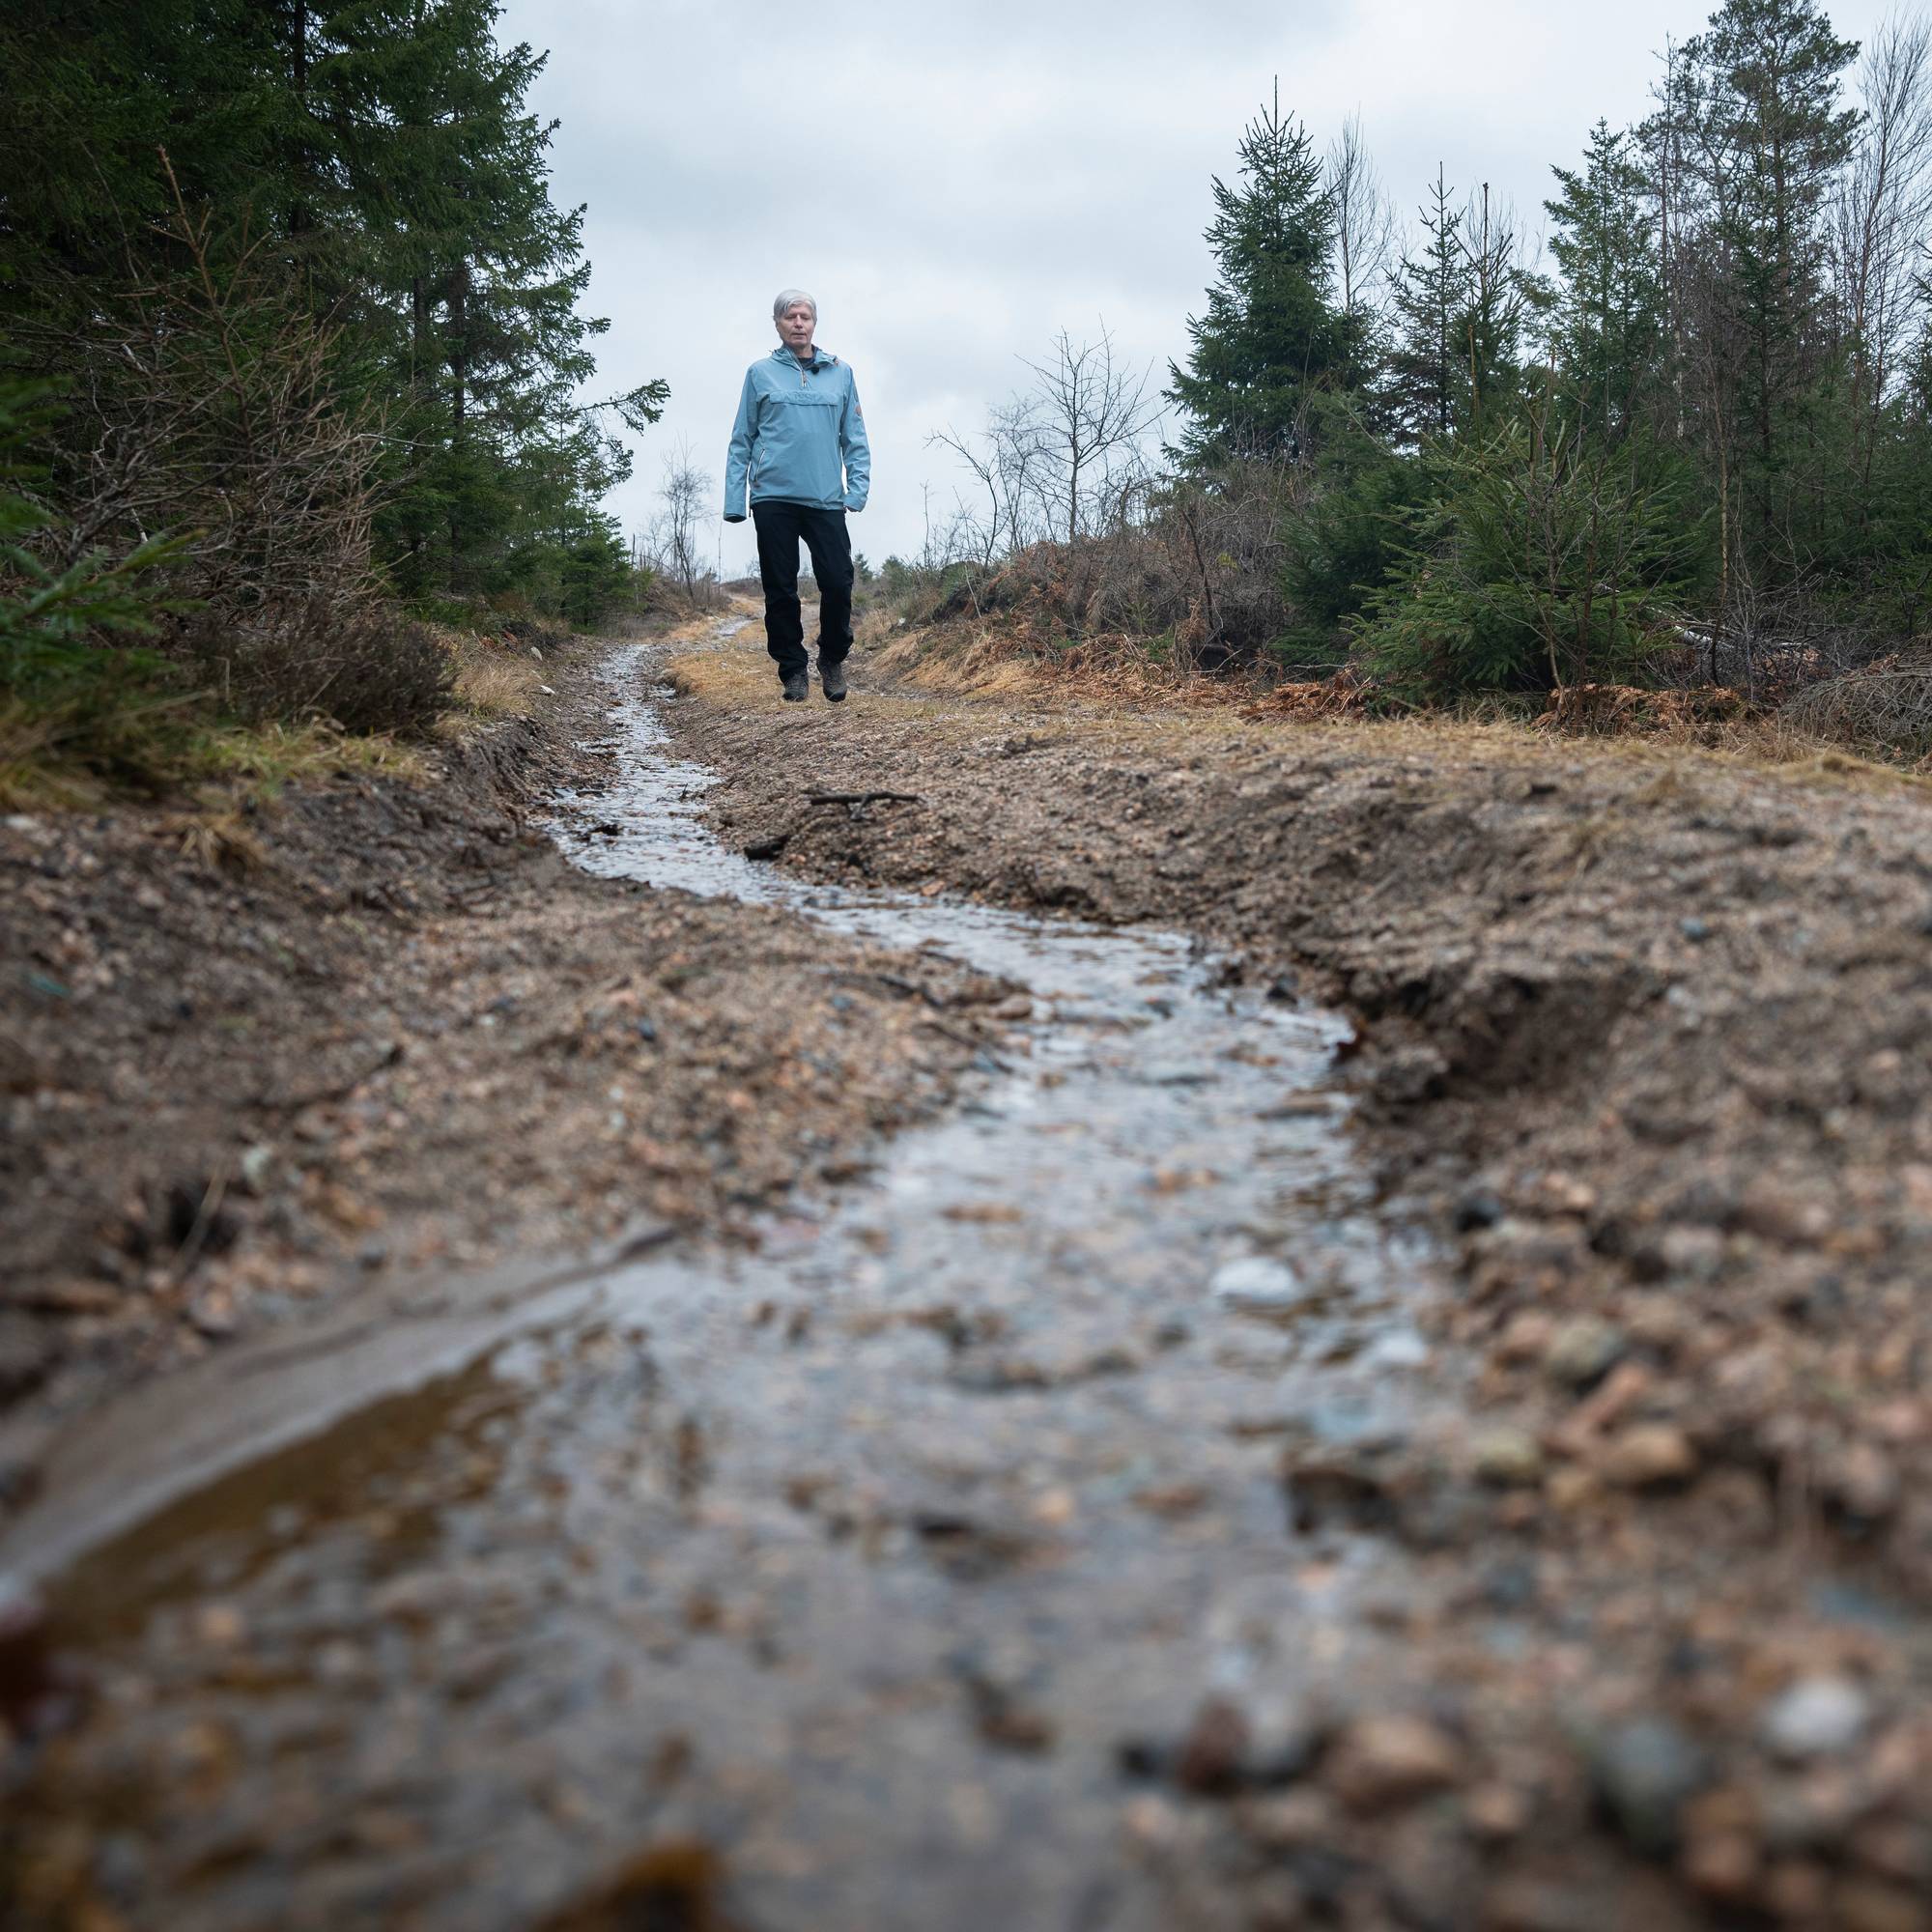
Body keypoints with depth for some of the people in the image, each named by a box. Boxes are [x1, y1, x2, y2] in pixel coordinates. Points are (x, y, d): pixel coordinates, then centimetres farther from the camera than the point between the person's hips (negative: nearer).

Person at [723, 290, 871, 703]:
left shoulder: (840, 373, 12)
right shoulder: (761, 373, 9)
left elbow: (855, 439, 12)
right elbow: (741, 442, 8)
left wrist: (858, 487, -2)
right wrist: (734, 499, 1)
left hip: (826, 499, 1)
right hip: (773, 497, 0)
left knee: (838, 583, -8)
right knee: (780, 589, 1)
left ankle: (833, 660, 14)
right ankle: (792, 669, 12)